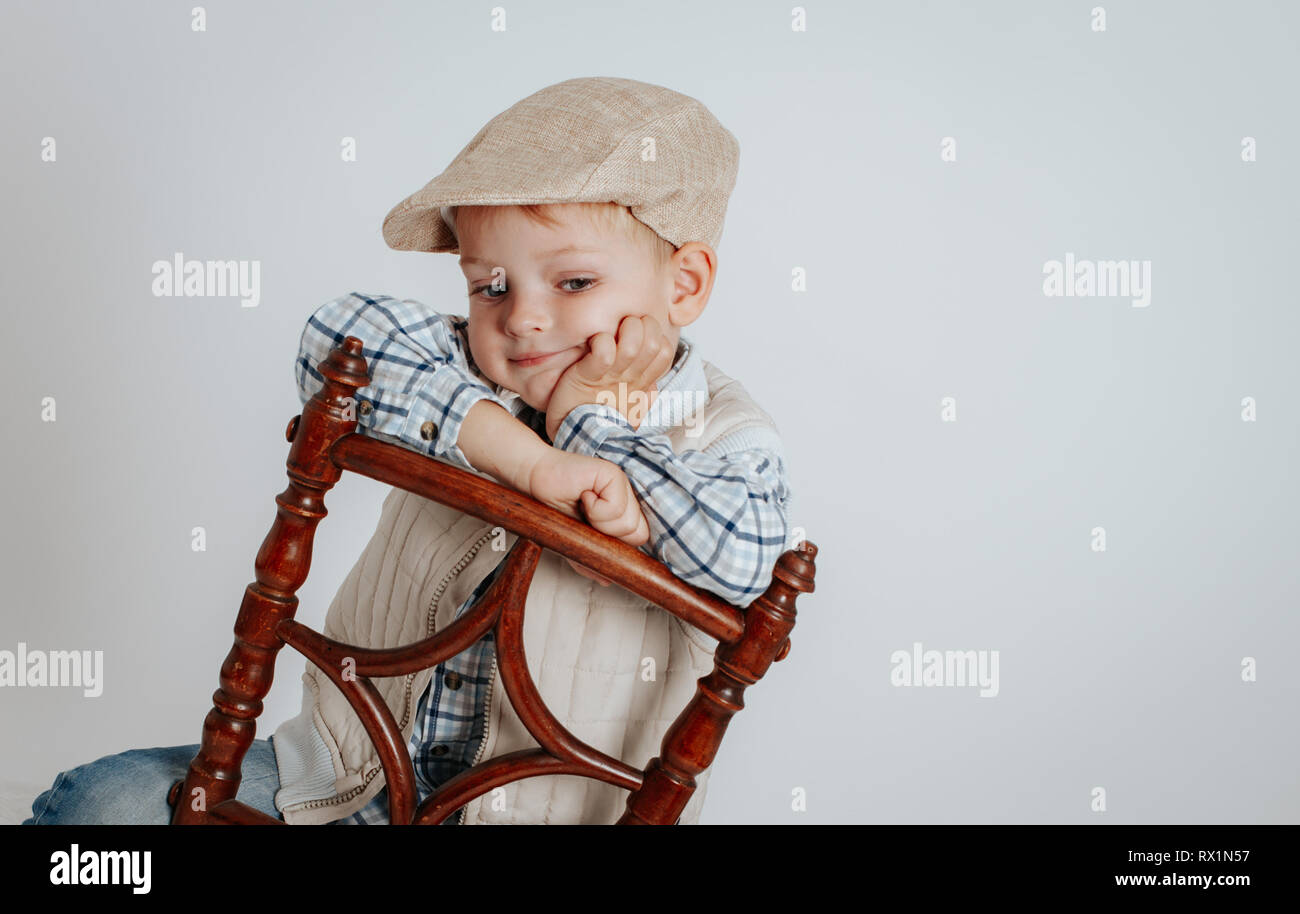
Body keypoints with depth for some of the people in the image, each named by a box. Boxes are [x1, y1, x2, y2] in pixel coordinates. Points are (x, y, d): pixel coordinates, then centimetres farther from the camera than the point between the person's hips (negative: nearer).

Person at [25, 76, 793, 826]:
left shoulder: (729, 437, -6)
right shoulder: (462, 387, -2)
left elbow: (740, 553, -24)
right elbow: (345, 341, -20)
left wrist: (589, 424, -17)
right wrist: (530, 460, -27)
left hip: (551, 807, -2)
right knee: (101, 801, -6)